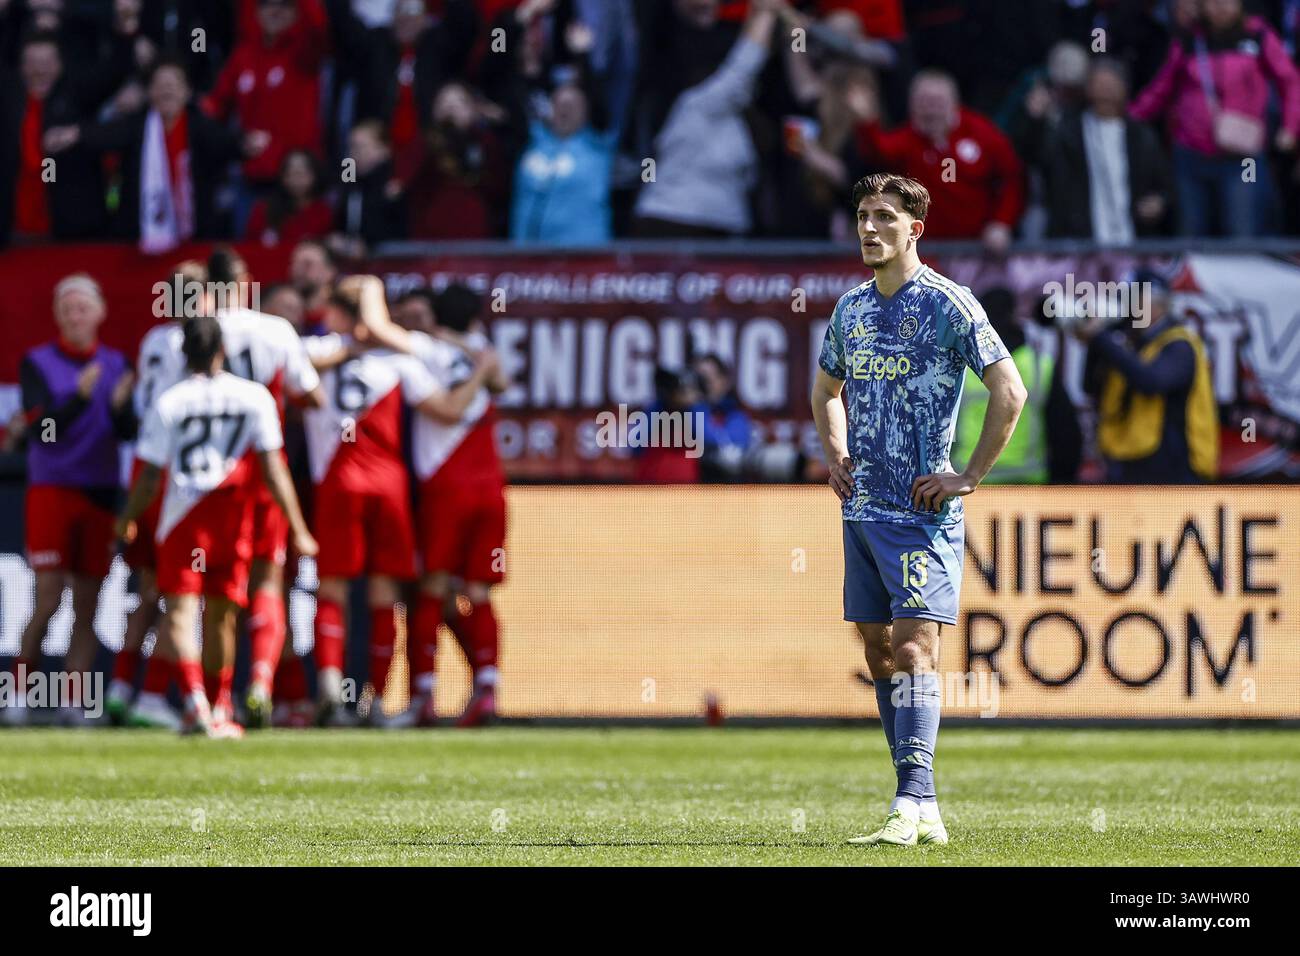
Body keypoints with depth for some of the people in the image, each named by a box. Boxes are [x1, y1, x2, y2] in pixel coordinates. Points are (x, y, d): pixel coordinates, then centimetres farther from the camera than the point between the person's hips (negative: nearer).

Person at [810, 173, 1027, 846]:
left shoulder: (946, 304, -9)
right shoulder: (850, 308, 12)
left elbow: (1010, 392, -12)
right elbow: (826, 391, 30)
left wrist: (969, 477, -12)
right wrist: (836, 457, 15)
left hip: (922, 512, -7)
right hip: (862, 508, 7)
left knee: (913, 647, -14)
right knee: (879, 652, 8)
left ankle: (912, 807, -20)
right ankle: (922, 806, 13)